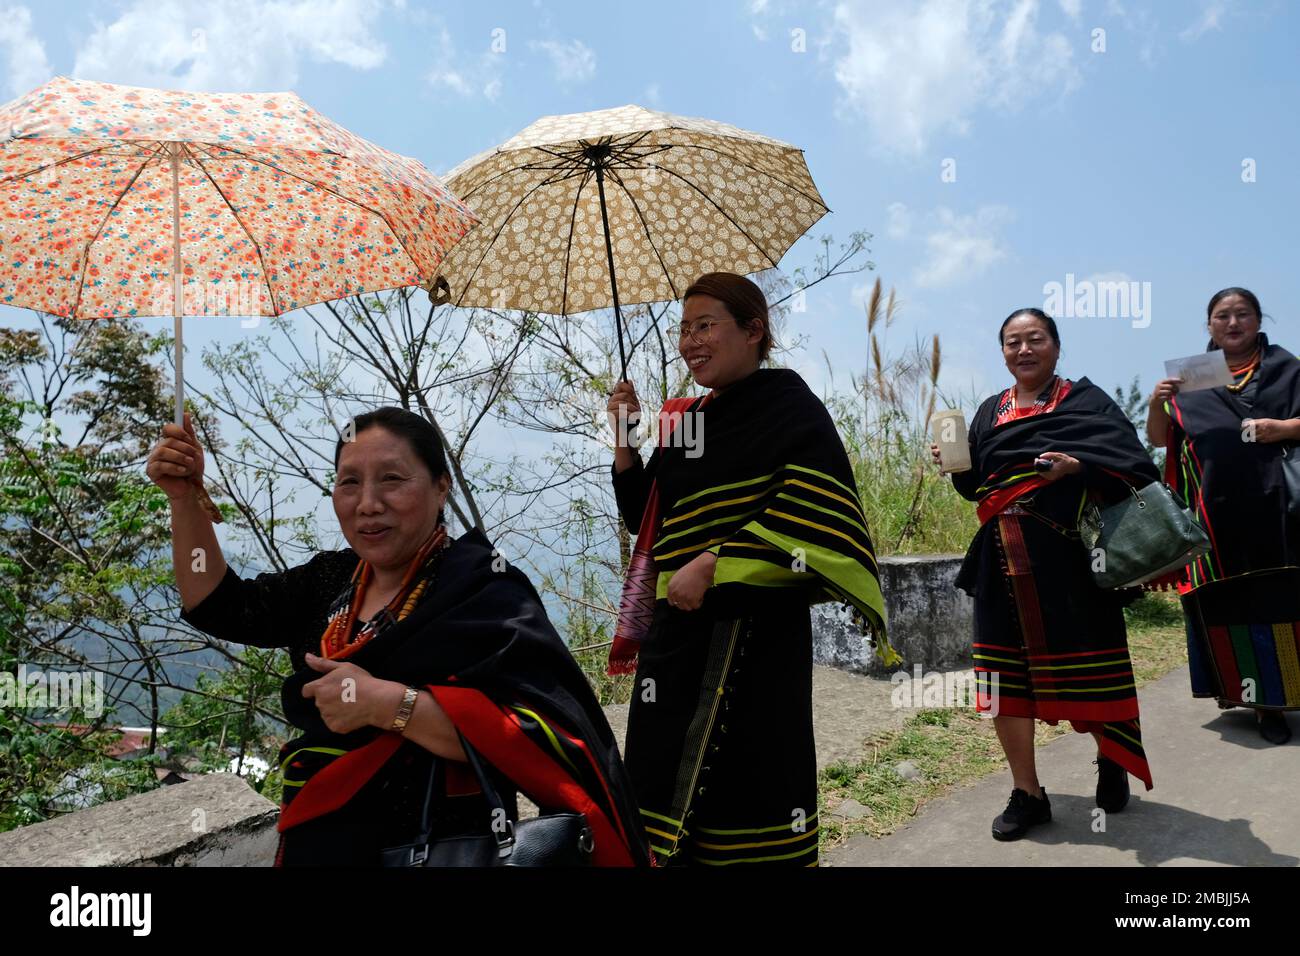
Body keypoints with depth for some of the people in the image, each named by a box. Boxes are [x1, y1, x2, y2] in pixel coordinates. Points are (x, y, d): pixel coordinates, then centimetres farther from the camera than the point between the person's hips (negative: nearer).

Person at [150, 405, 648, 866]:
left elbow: (547, 738, -26)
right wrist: (186, 497, -3)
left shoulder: (482, 587, -17)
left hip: (438, 849, -7)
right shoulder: (334, 579, 5)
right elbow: (222, 607, 10)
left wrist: (387, 703, -30)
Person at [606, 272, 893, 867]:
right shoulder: (686, 419, 16)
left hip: (751, 625, -7)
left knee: (747, 786, -3)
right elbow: (644, 517, 20)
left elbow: (814, 510, -19)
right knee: (669, 776, 12)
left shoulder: (785, 403, -5)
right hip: (677, 625, 7)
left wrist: (714, 566, -22)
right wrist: (624, 438, 7)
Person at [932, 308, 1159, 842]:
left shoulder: (1086, 401, 3)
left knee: (1088, 670, 5)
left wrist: (1081, 466, -26)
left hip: (1070, 559, -3)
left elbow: (1131, 465, -8)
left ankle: (1111, 762, 35)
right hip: (1006, 563, 4)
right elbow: (976, 484, 14)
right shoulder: (989, 413, 14)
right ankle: (1027, 794, 14)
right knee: (1006, 675, 1)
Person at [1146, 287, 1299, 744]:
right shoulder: (1192, 379, 12)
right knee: (1229, 605, 1)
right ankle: (1260, 699, 12)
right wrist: (1156, 404, -13)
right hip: (1218, 514, 1)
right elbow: (1159, 438, 7)